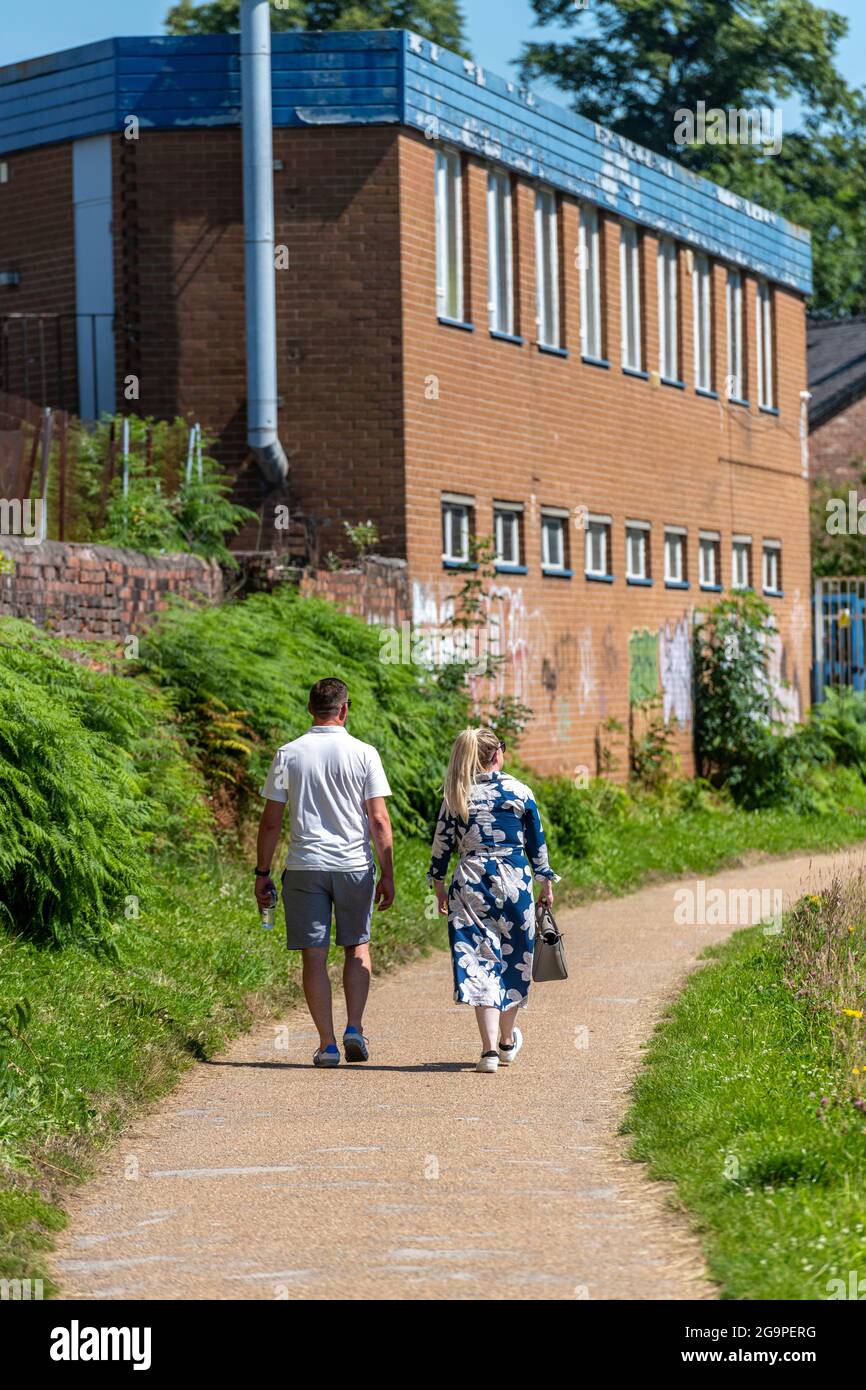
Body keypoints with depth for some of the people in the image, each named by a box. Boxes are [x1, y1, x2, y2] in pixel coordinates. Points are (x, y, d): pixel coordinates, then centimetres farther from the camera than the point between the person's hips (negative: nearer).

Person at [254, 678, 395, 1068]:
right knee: (357, 946, 17)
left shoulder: (288, 755, 0)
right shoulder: (364, 754, -2)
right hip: (355, 866, 0)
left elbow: (271, 821, 1)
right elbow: (379, 820, -4)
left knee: (314, 957, 4)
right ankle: (354, 1029, 4)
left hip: (305, 866, 0)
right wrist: (387, 874, 2)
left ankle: (327, 1044, 2)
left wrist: (262, 873, 8)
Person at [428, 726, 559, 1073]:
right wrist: (546, 883, 16)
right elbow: (537, 843, 5)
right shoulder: (519, 792, 0)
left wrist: (439, 886, 16)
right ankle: (507, 1040, 30)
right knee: (514, 959, 16)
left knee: (480, 960, 0)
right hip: (514, 881, 0)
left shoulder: (457, 797, 2)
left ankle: (490, 1048, -10)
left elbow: (442, 843, 5)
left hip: (470, 884, 0)